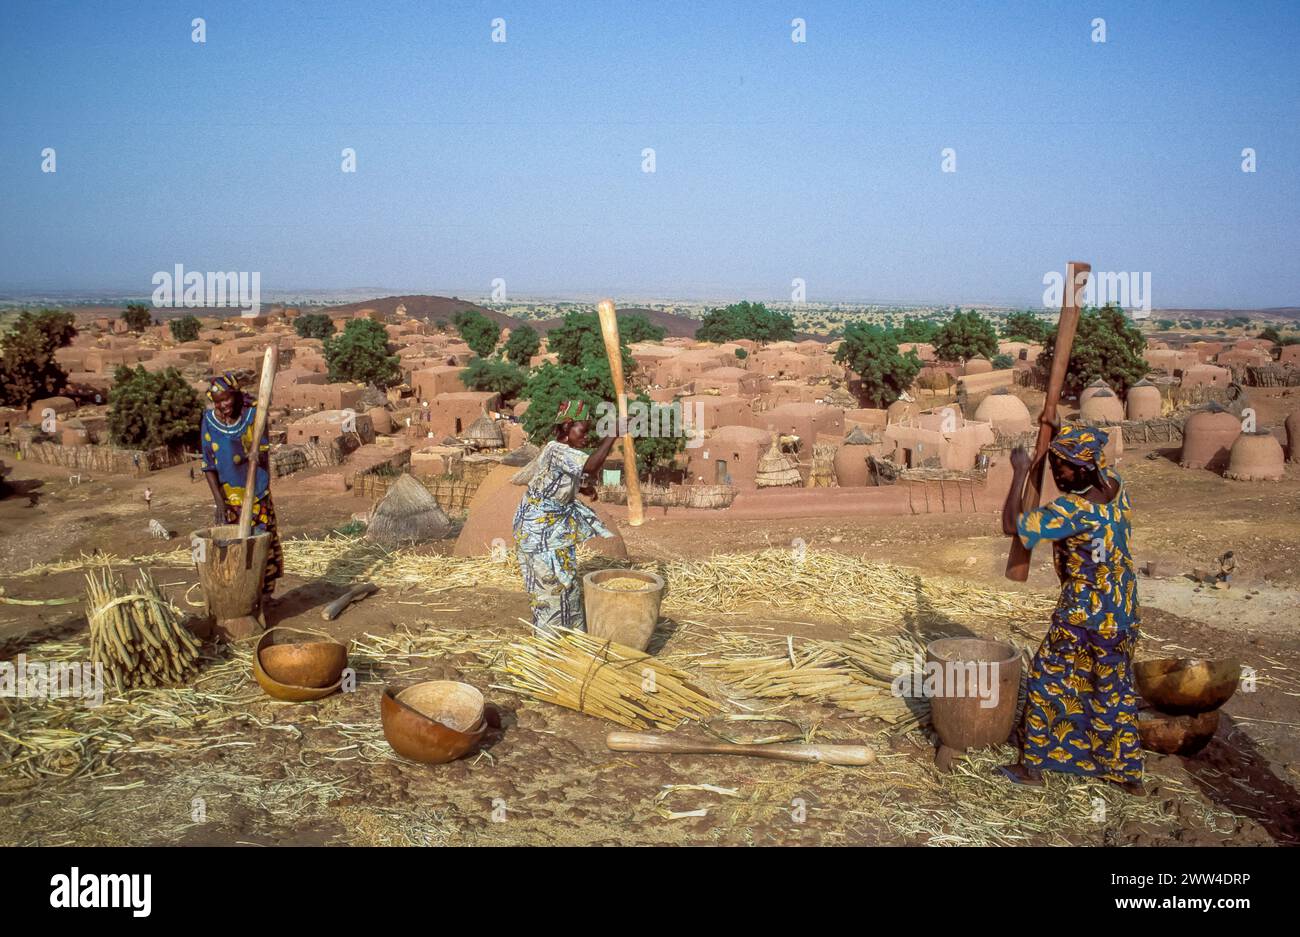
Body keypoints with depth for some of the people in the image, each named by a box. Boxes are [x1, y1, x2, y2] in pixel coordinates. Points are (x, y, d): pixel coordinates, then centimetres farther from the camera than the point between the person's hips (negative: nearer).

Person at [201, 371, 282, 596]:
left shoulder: (253, 415, -9)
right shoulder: (210, 420, -5)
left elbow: (264, 456, -8)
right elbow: (208, 465, -3)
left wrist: (254, 454, -33)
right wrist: (219, 501, -10)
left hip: (256, 495, -1)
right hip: (227, 498, 1)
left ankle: (263, 594, 13)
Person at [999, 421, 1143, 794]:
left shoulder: (1074, 510, -27)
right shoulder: (1115, 486, -3)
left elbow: (1012, 525, -28)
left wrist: (1019, 474, -21)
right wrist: (1058, 437, 16)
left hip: (1084, 613, -8)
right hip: (1123, 613, 8)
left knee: (1046, 681, 9)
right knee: (1116, 689, 19)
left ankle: (1032, 765, 19)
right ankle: (1127, 772, 30)